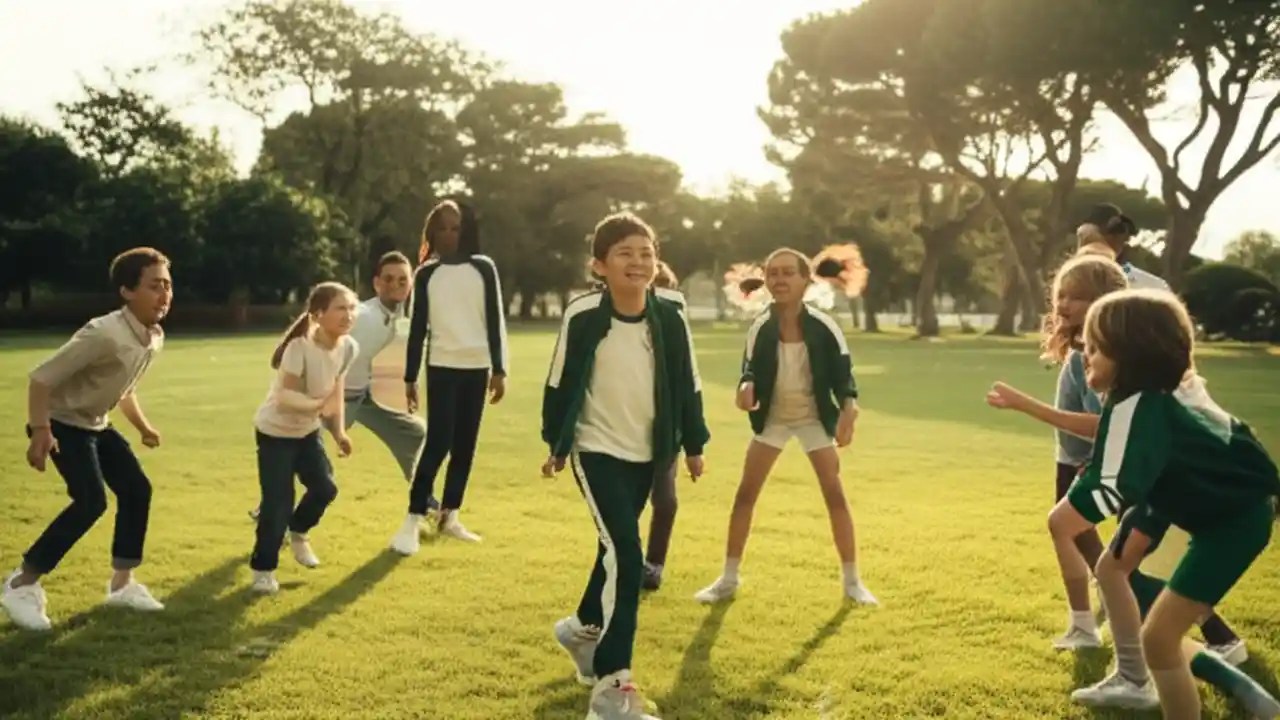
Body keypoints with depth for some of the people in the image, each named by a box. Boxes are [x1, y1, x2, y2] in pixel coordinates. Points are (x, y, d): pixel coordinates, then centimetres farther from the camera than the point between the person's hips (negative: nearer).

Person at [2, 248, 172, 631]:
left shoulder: (155, 337, -4)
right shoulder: (105, 334, -32)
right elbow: (42, 376, -27)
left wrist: (142, 426, 18)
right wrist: (40, 432, -28)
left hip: (96, 424, 9)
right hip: (63, 423, -9)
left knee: (137, 489, 4)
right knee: (91, 501, -20)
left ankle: (122, 583, 18)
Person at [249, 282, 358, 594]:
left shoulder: (348, 348, -11)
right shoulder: (299, 348, -31)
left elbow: (335, 393, 1)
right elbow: (285, 399, -35)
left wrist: (339, 432, -7)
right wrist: (320, 405, -47)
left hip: (308, 431, 6)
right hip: (275, 432, -6)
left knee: (325, 488, 0)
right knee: (278, 502, -9)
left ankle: (297, 532, 32)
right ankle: (263, 569, 10)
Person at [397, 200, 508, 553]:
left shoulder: (484, 268, 4)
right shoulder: (426, 274, 4)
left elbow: (495, 320, 3)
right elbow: (418, 328, 4)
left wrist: (499, 369, -3)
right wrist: (410, 377, 2)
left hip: (477, 368, 2)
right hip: (442, 368, -2)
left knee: (465, 445, 6)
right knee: (438, 444, -10)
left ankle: (449, 516, 18)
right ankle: (413, 521, -3)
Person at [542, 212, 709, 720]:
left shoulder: (670, 319, -5)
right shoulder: (582, 316, -14)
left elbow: (687, 385, 5)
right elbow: (560, 382, -4)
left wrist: (693, 445, 9)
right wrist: (556, 444, 2)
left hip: (646, 454, 5)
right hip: (597, 450, -5)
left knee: (617, 549, 17)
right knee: (626, 553, -16)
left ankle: (583, 628, 46)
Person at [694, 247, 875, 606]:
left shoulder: (824, 326, -19)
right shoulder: (760, 327, -16)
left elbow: (843, 371, -14)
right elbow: (751, 369, -9)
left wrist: (849, 409, -31)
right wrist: (747, 387, -33)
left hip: (815, 417, -1)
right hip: (772, 417, 1)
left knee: (834, 493, -3)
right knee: (745, 493, 0)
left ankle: (853, 582, 10)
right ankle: (728, 578, 13)